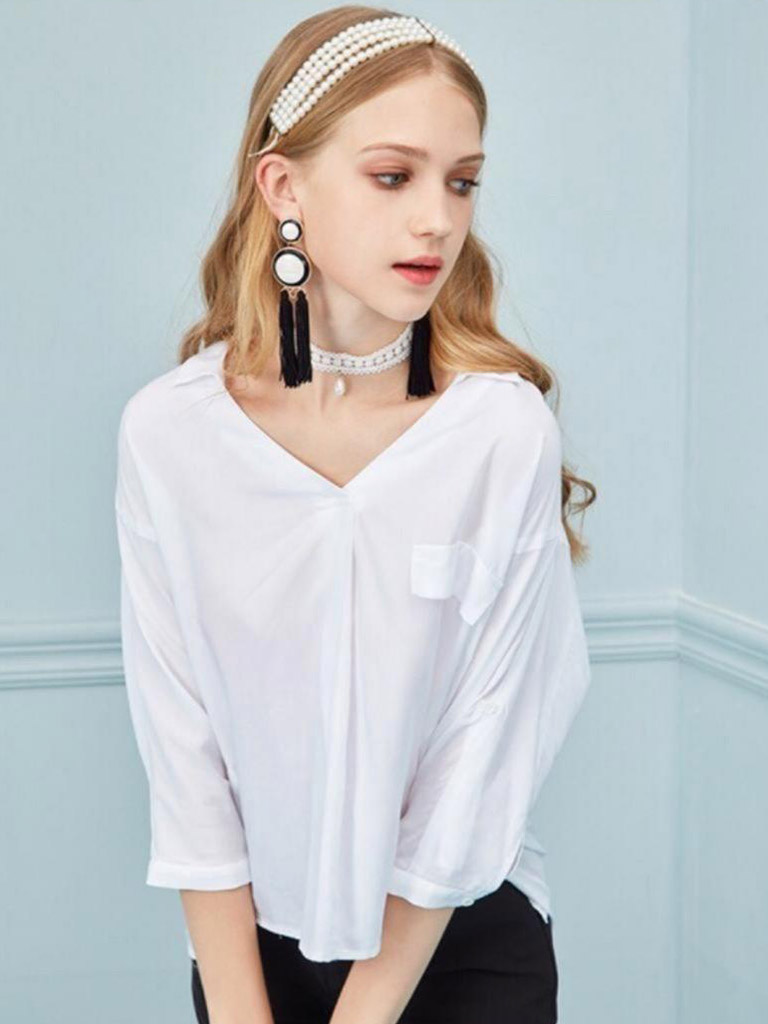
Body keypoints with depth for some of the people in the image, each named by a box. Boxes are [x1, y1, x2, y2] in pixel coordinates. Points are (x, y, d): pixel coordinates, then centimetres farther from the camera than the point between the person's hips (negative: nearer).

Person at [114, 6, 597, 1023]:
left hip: (466, 938, -1)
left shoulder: (509, 431, -19)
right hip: (250, 934, 1)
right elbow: (181, 759, -10)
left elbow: (479, 774, -15)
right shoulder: (166, 432, -15)